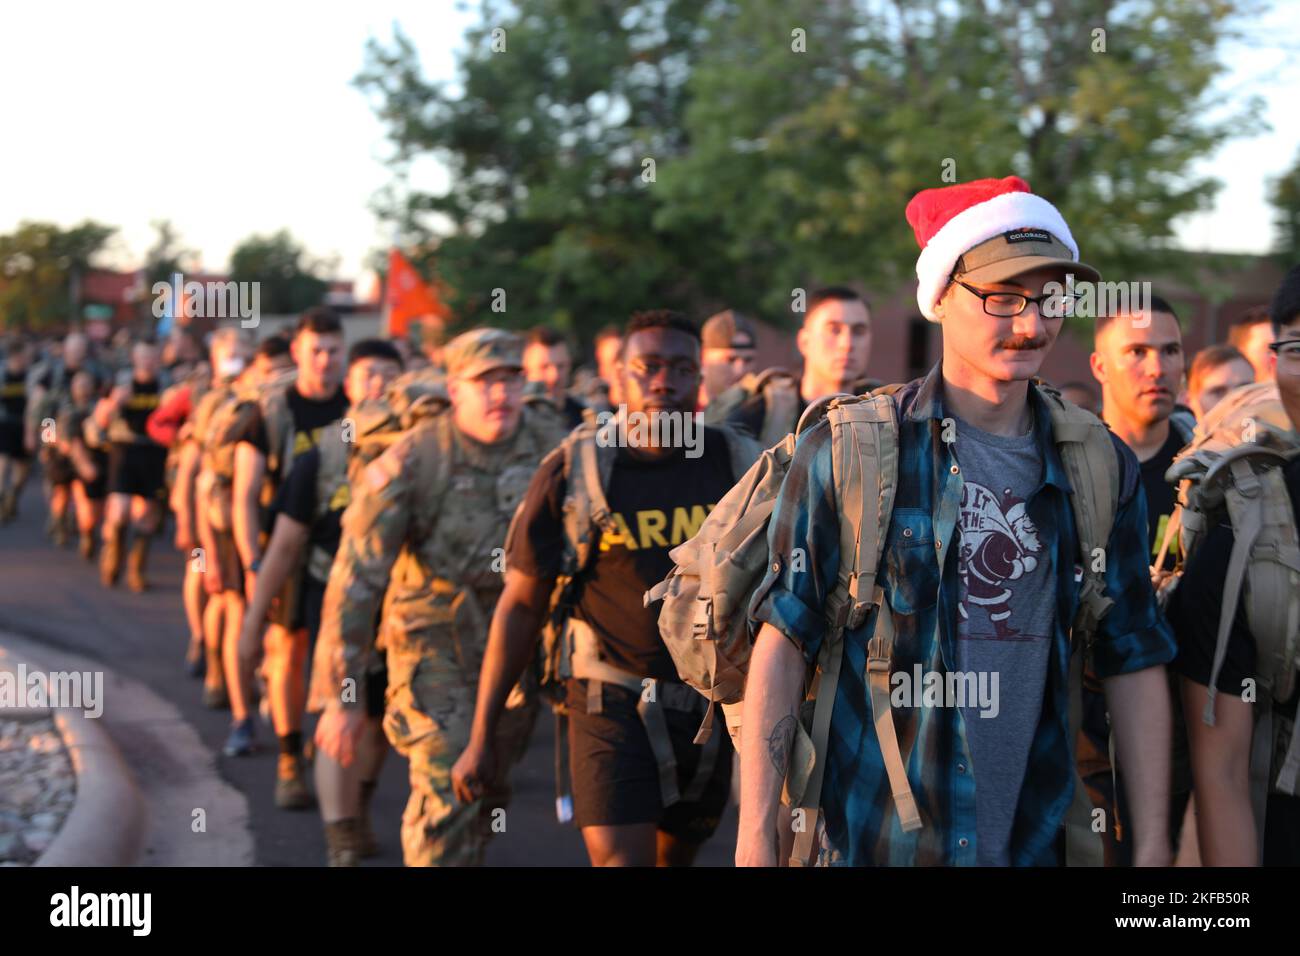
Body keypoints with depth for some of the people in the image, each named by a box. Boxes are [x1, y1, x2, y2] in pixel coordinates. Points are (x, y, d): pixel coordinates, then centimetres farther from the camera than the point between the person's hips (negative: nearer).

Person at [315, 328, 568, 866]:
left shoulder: (554, 444, -6)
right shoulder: (409, 466, -18)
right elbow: (354, 584, -16)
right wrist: (344, 695, -16)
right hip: (435, 646, -4)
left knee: (489, 788, 16)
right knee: (444, 796, -12)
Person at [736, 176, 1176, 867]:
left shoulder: (1100, 466, 4)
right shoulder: (847, 450, -6)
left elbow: (1133, 662, 7)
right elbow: (784, 643, -6)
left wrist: (1152, 843, 3)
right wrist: (755, 836, -10)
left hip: (1034, 838, 3)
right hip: (868, 839, -3)